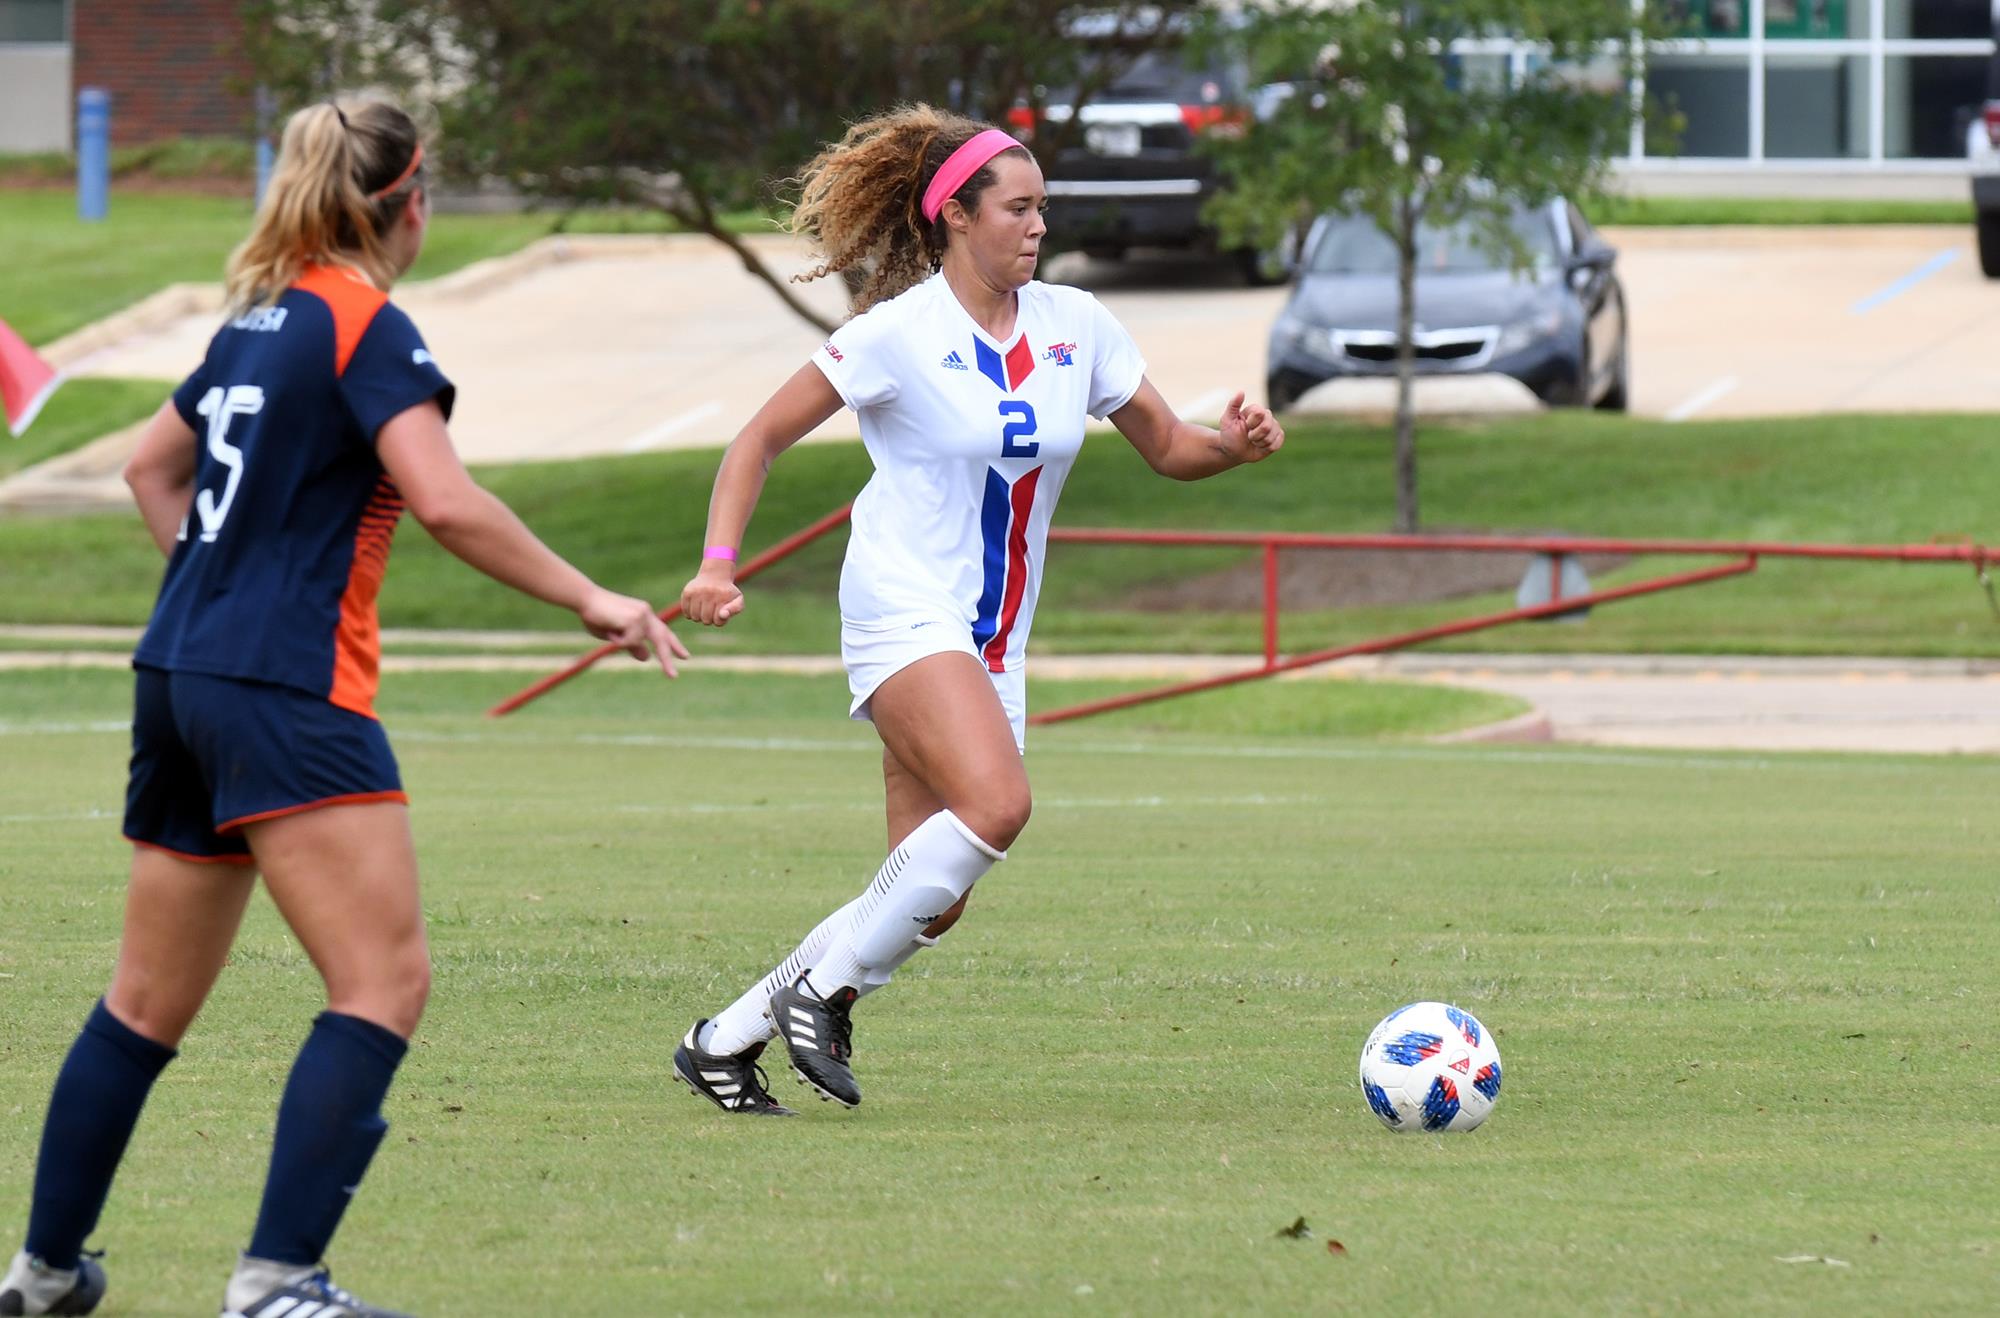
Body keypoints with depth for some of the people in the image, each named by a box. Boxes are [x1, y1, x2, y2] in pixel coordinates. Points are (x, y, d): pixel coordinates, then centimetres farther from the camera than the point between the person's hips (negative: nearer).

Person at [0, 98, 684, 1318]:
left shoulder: (262, 319, 16)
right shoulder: (367, 327, -9)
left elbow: (154, 466, 31)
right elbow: (446, 501, -21)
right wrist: (588, 599, -13)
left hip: (180, 672, 9)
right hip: (286, 693, -9)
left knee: (151, 1000, 18)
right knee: (386, 982, -11)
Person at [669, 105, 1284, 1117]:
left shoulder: (1074, 324, 8)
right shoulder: (900, 332, -8)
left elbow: (1167, 448, 14)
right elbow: (763, 436, -3)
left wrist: (1234, 444, -8)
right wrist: (719, 562, -16)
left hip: (993, 639, 7)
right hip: (905, 611, -7)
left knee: (932, 904, 1)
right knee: (995, 804, -30)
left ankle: (725, 1041, 14)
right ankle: (822, 991, -16)